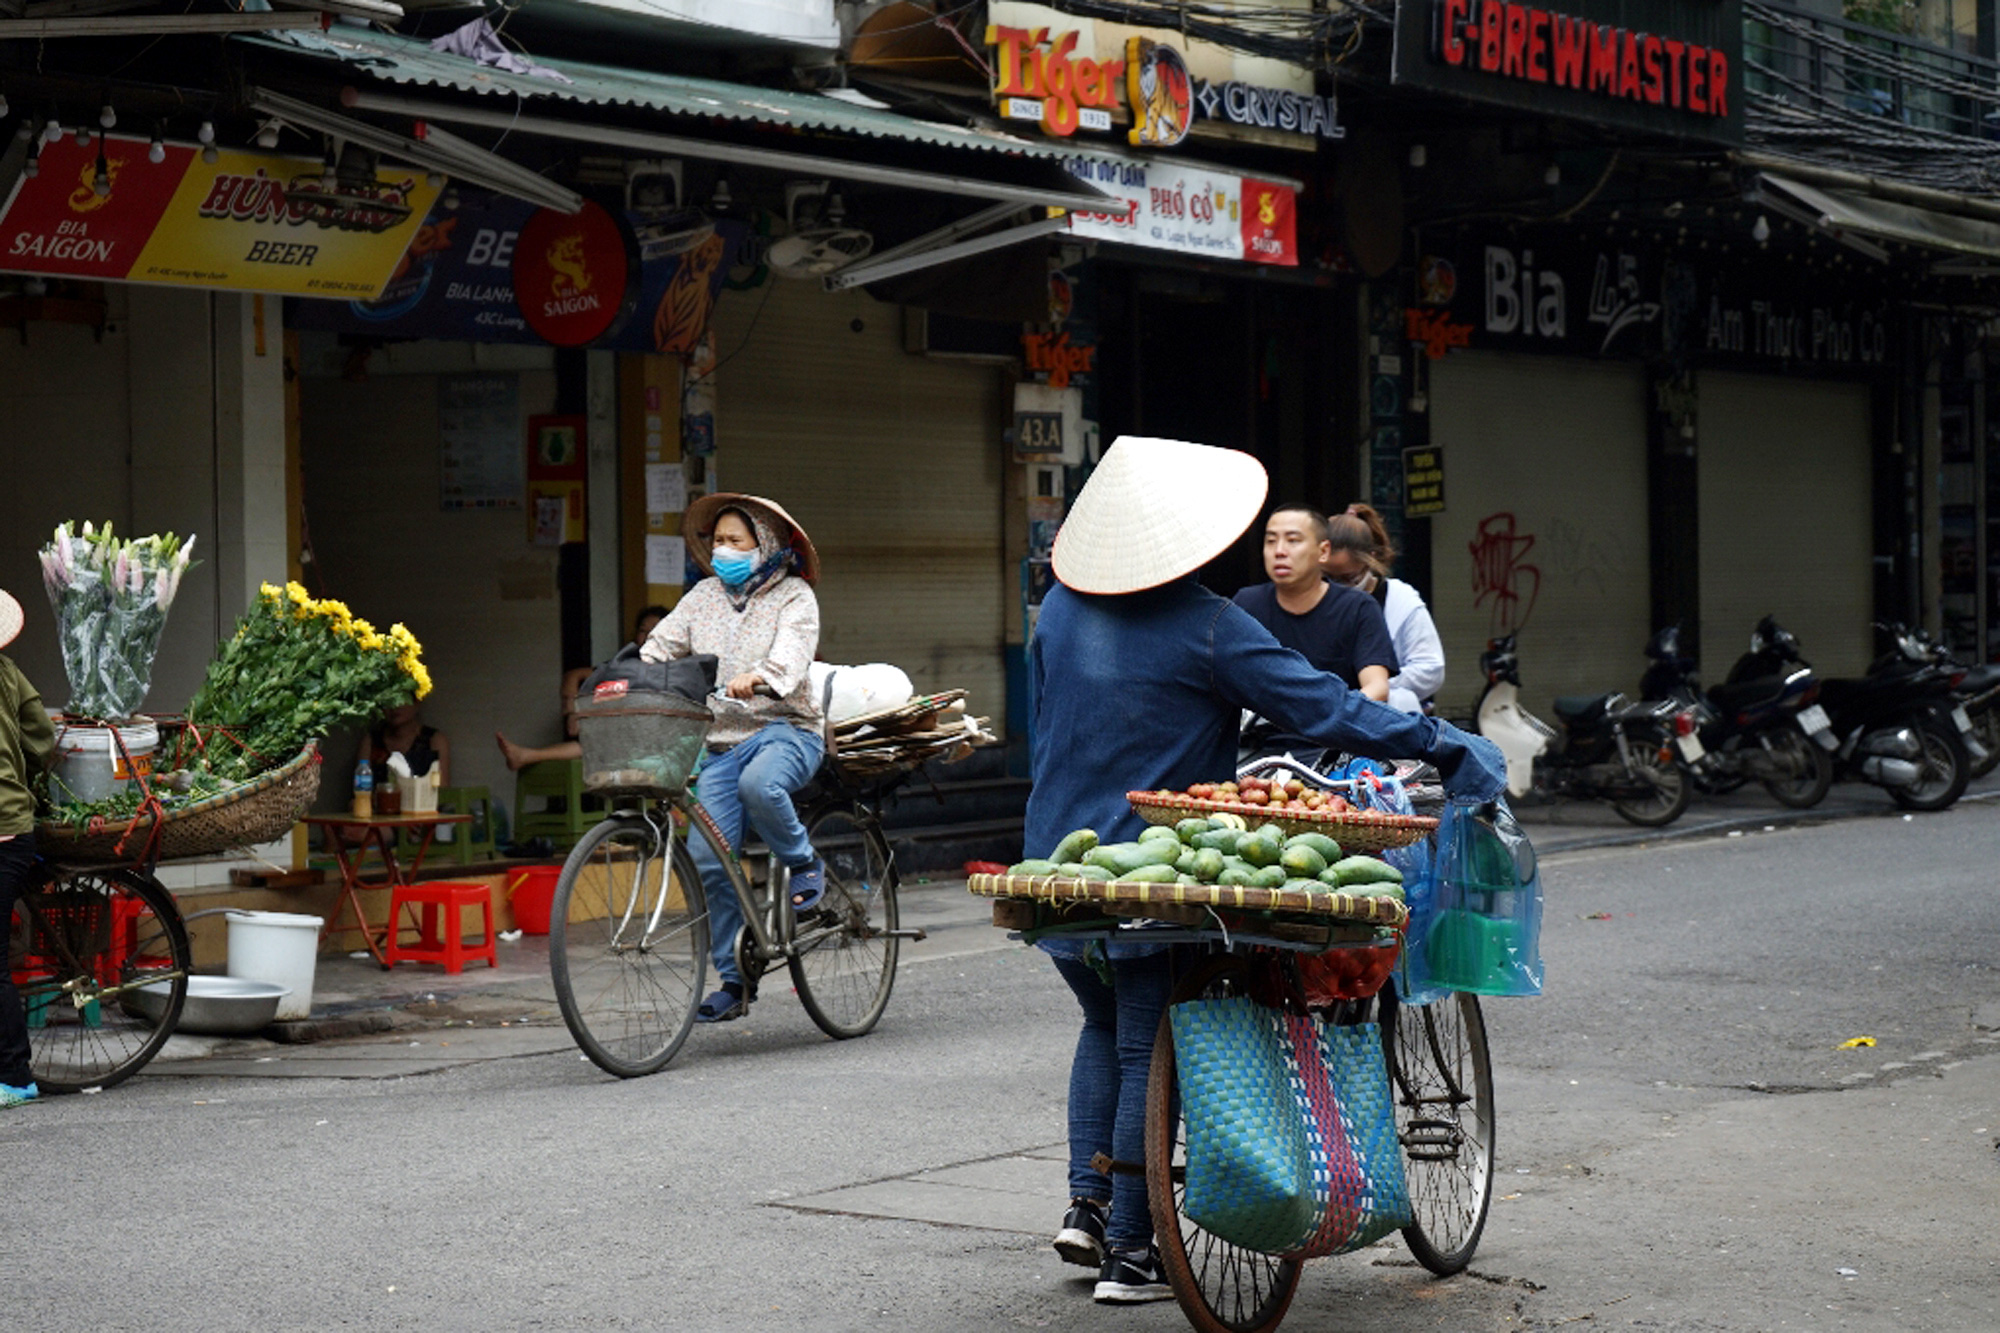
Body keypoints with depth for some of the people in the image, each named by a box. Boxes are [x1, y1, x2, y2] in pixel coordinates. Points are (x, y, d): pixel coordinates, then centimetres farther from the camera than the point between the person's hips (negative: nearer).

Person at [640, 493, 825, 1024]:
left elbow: (793, 650, -17)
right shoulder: (704, 596, 15)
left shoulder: (794, 596, 1)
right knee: (706, 858, -7)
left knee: (758, 784, -39)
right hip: (721, 741, 5)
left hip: (785, 729, -5)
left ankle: (803, 864, -8)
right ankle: (735, 977, 5)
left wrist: (757, 676, -38)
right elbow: (661, 645, 9)